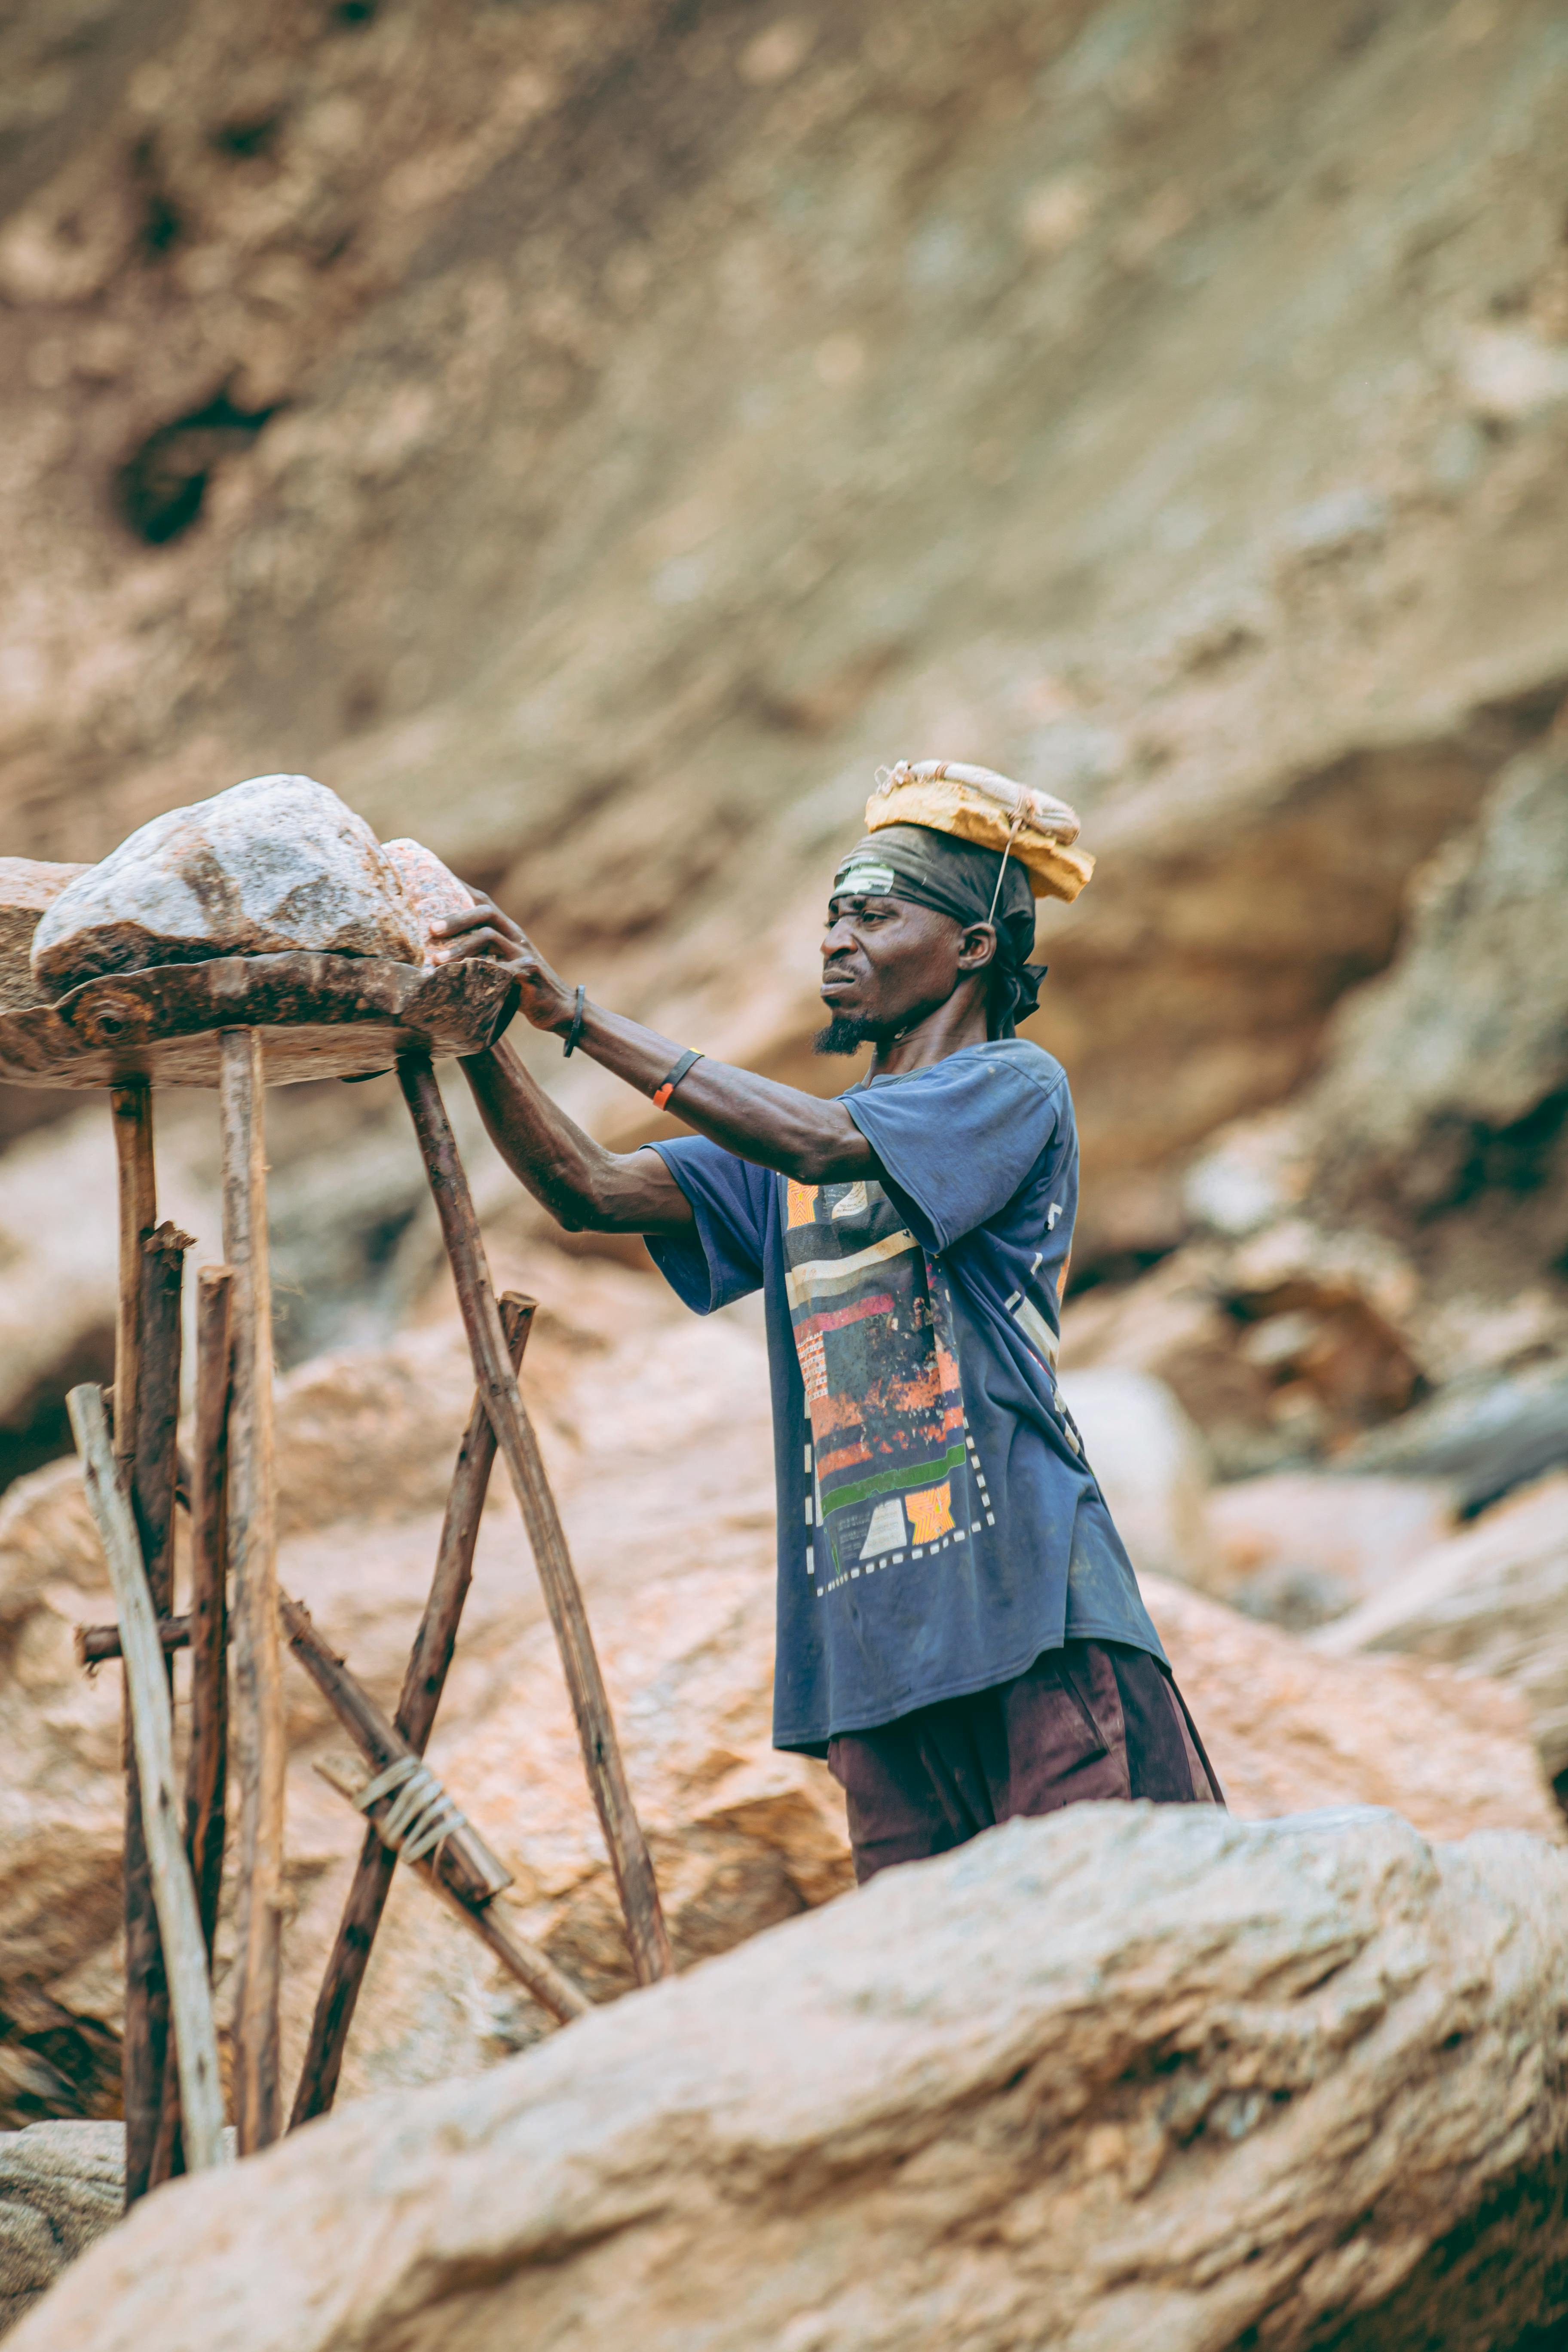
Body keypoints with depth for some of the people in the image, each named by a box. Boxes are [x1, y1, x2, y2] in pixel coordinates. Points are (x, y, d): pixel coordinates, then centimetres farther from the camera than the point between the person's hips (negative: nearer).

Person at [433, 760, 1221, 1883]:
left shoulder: (1016, 1086, 1)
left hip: (1027, 1598, -5)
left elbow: (823, 1145, -15)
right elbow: (592, 1190, 10)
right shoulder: (782, 1148, 21)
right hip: (874, 1628, 6)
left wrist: (578, 1014, -16)